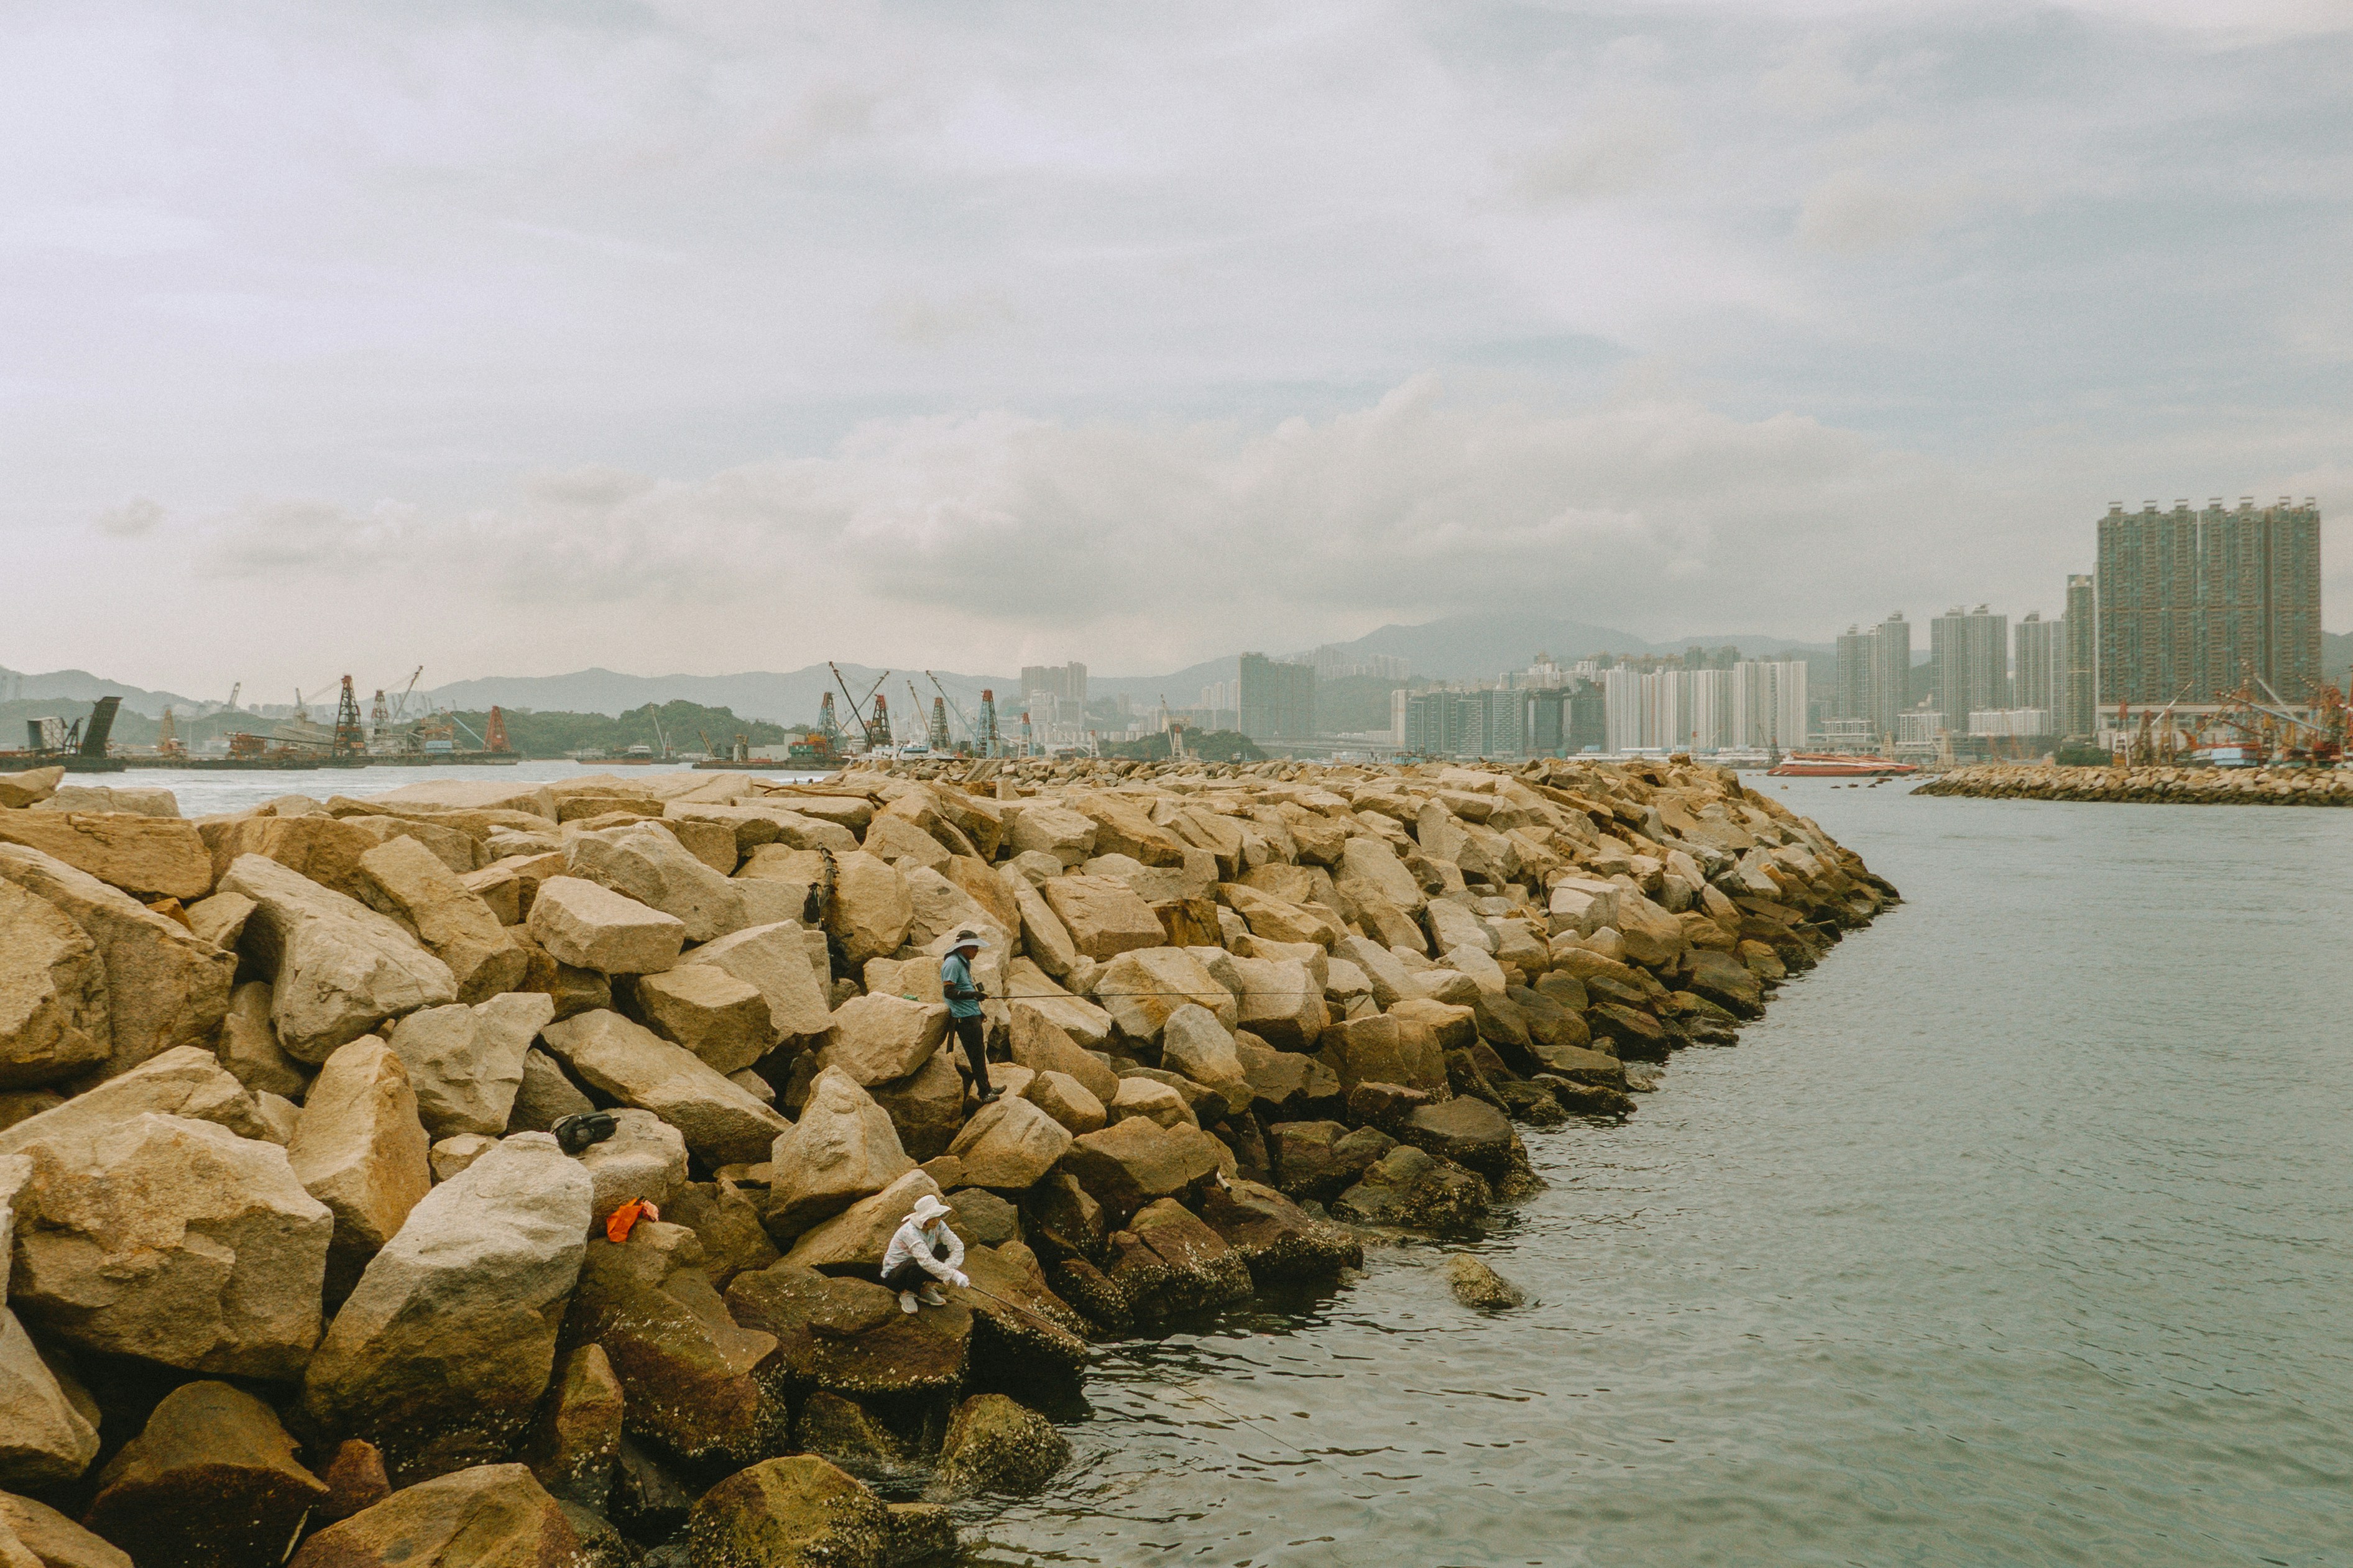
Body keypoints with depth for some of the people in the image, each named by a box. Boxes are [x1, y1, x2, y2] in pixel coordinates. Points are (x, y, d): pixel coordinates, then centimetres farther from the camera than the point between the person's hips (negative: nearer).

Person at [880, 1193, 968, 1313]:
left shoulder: (937, 1225, -10)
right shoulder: (910, 1232, -32)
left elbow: (957, 1245, -14)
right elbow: (927, 1261, -42)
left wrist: (949, 1268, -30)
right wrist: (953, 1275, -45)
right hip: (893, 1275, -7)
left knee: (946, 1250, -13)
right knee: (918, 1263, -39)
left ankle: (927, 1289, 0)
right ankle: (906, 1294, -10)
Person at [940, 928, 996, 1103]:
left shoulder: (965, 963, 17)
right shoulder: (952, 964, -14)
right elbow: (948, 991, -20)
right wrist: (972, 994, -25)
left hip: (973, 1016, 10)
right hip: (965, 1018, -10)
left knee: (980, 1054, 14)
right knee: (976, 1056, -7)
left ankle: (986, 1090, 21)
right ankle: (984, 1093, -3)